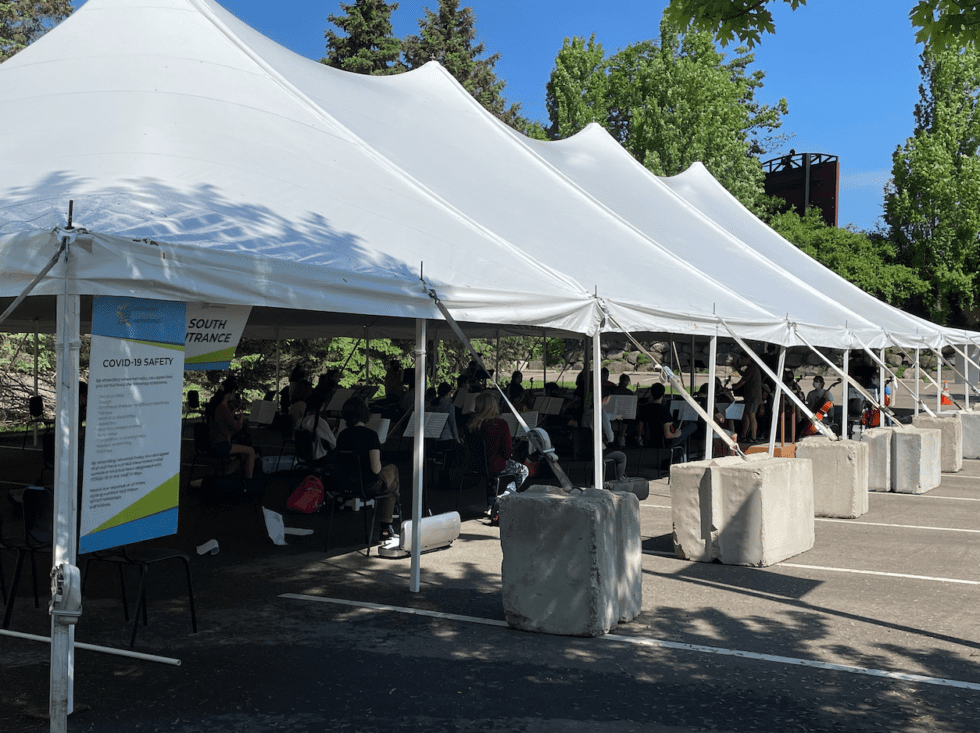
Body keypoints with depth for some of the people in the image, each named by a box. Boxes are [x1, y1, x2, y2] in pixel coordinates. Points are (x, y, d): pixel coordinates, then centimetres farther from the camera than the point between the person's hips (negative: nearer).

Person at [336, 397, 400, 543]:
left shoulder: (341, 436, -4)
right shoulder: (370, 435, -21)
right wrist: (380, 465, 0)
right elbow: (376, 469, -24)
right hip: (368, 486, -6)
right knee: (392, 469, 28)